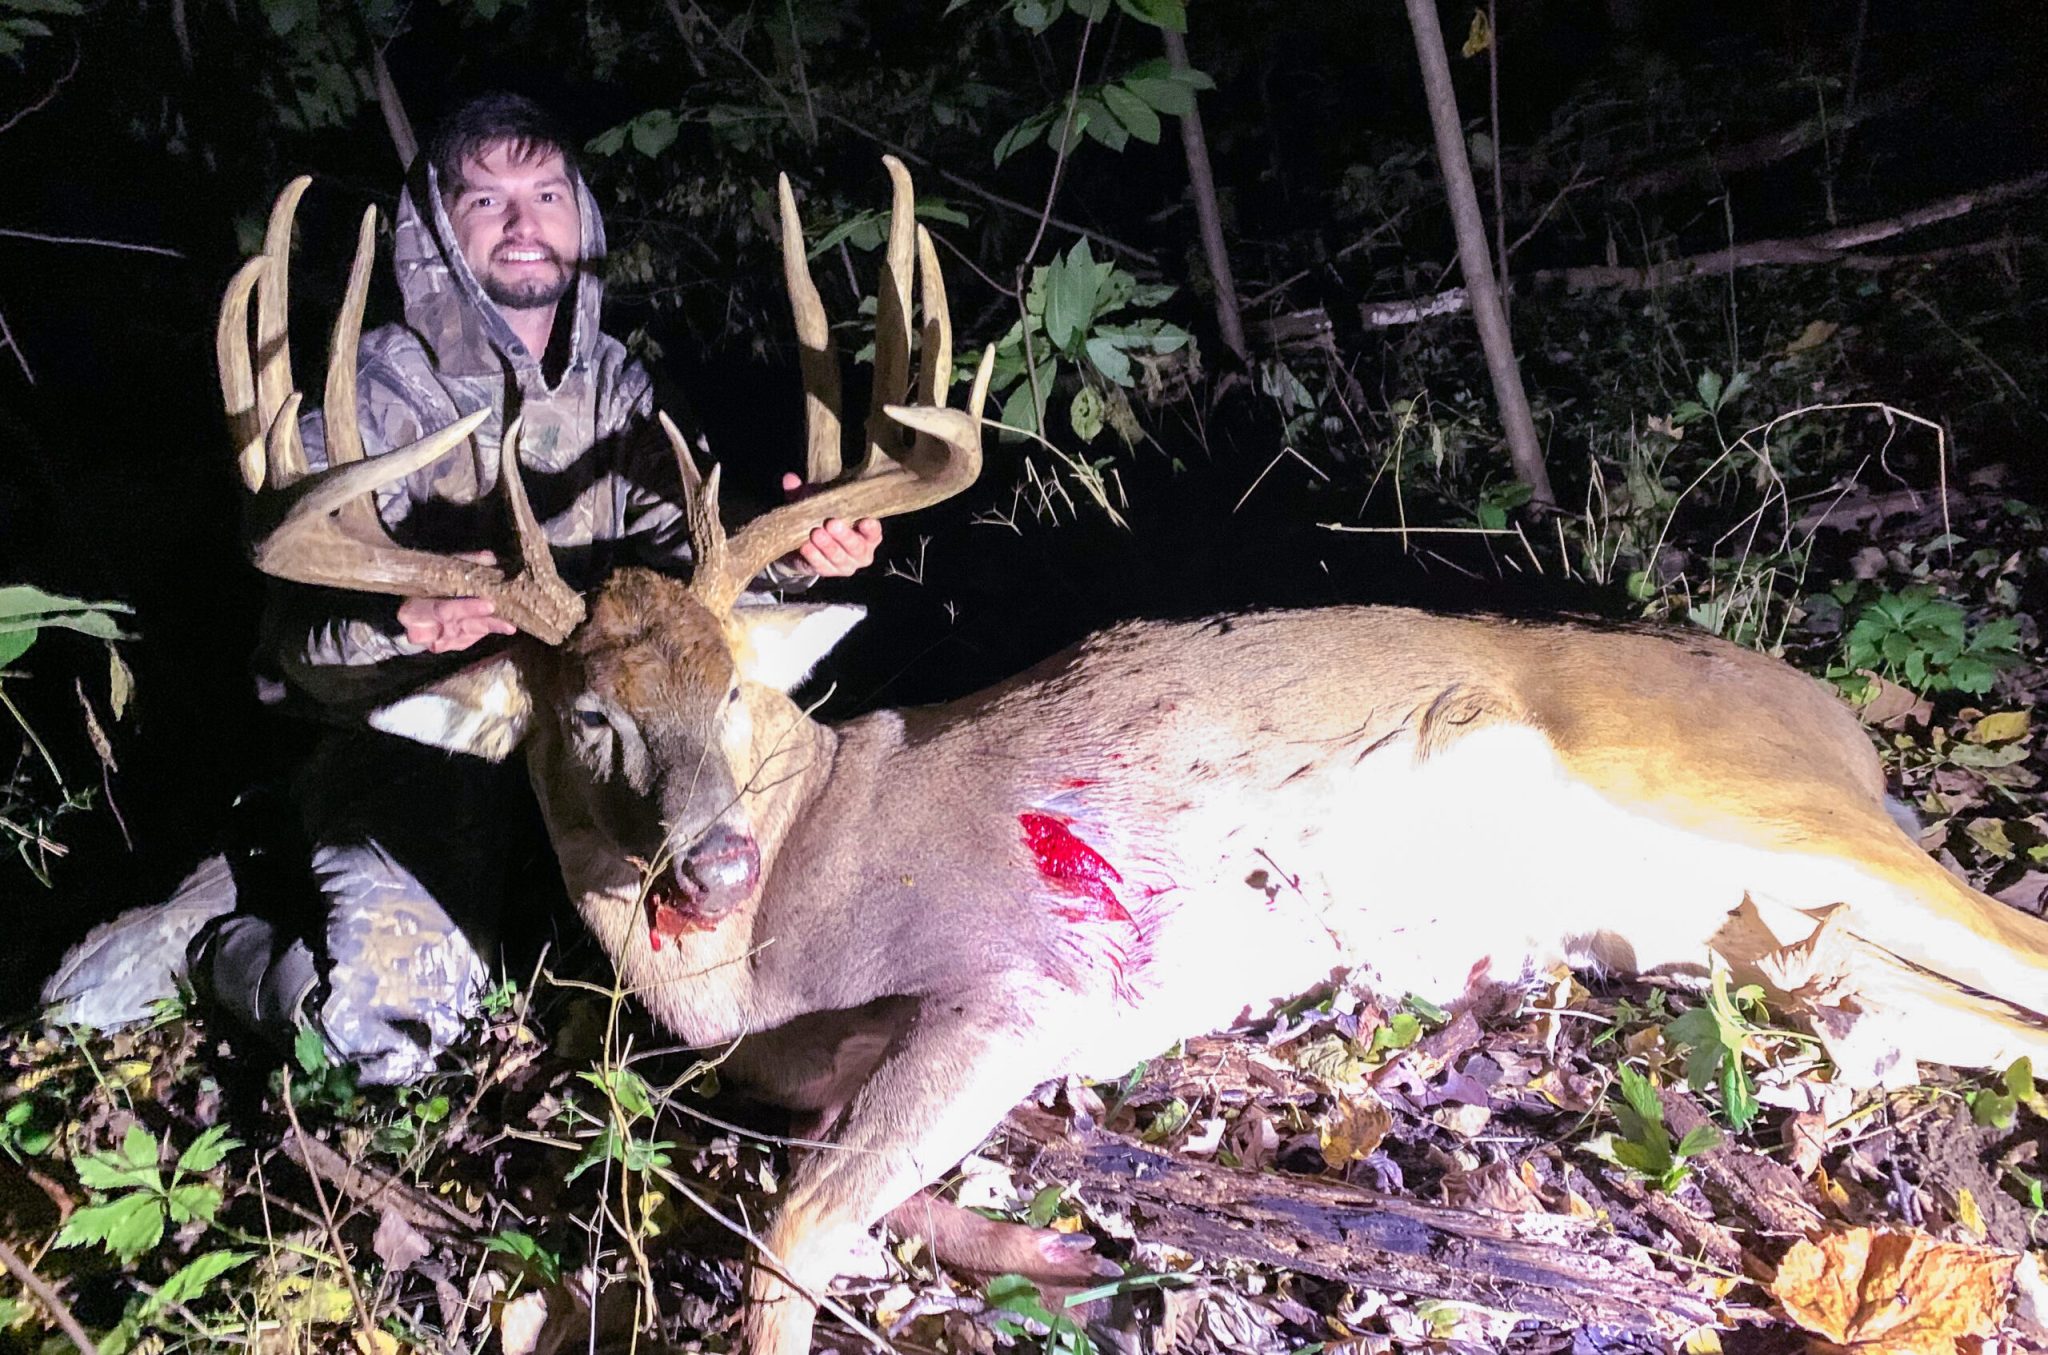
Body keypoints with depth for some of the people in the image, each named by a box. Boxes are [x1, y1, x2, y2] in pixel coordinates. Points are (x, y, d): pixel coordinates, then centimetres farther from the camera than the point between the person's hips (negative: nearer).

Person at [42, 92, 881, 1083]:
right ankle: (208, 931, 10)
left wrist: (782, 551, -24)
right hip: (408, 742, -6)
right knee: (388, 1027, -24)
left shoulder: (614, 383, 6)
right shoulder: (381, 389, -10)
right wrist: (403, 624, -37)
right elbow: (303, 644, -15)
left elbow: (673, 546, -4)